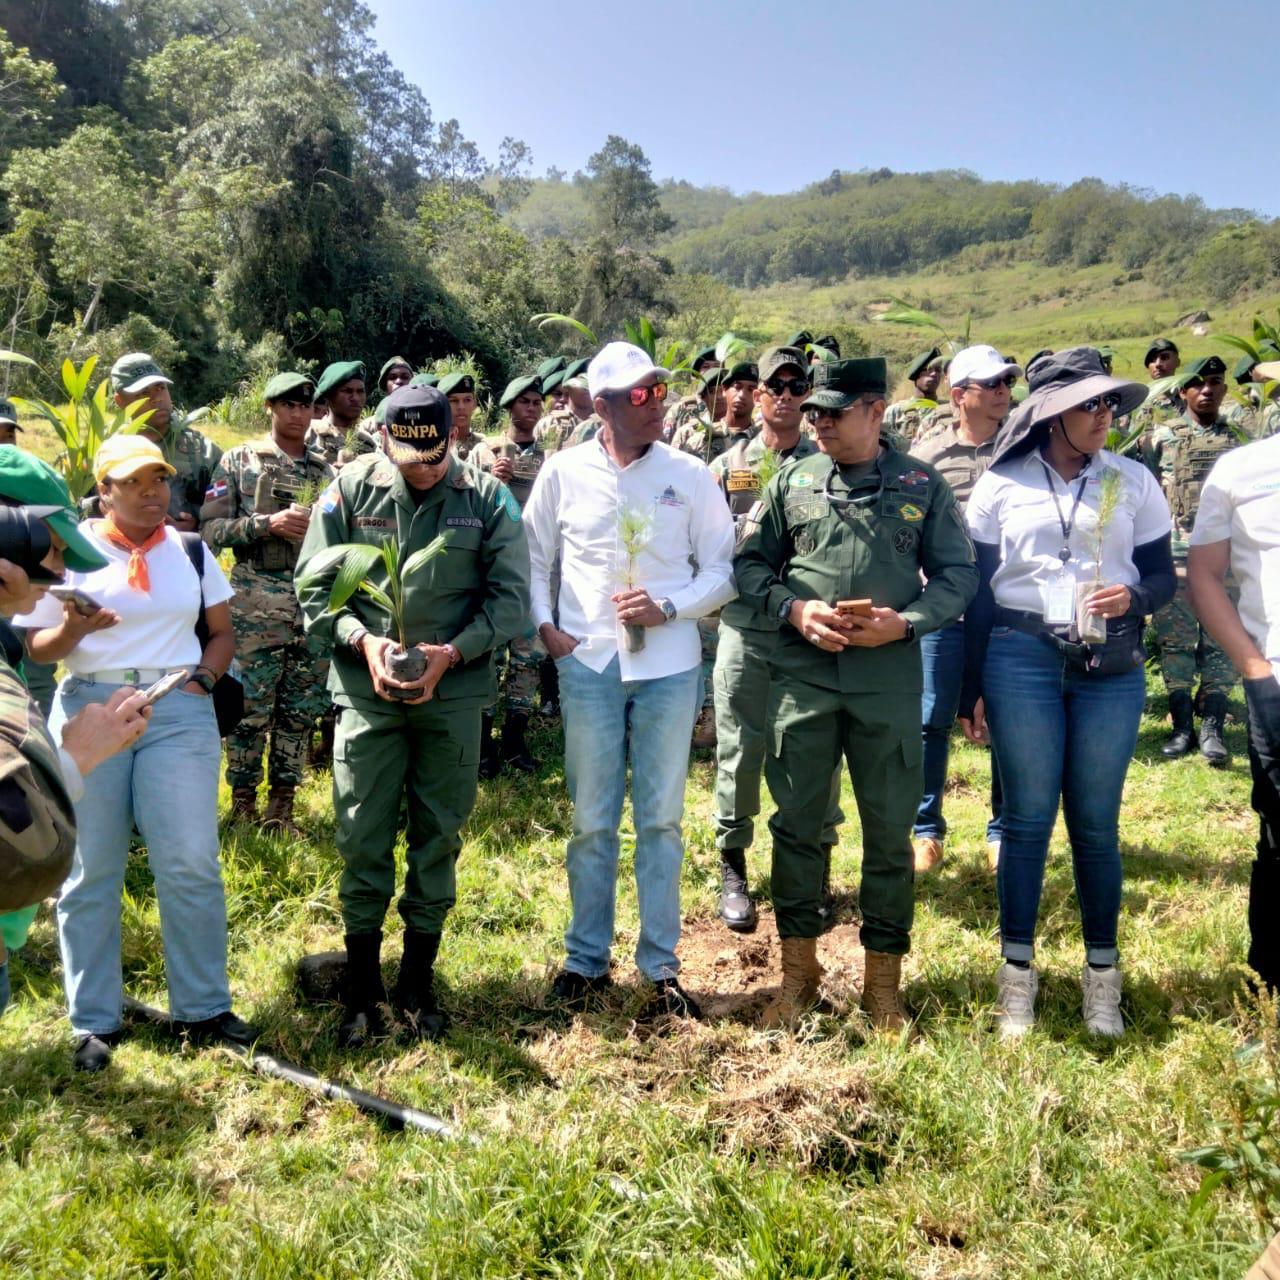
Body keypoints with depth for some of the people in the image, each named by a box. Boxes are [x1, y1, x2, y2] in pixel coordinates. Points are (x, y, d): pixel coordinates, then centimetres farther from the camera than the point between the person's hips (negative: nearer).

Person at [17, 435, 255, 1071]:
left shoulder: (190, 550, 9)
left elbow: (223, 632, 13)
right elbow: (38, 648, 5)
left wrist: (200, 678, -5)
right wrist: (74, 629, -15)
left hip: (179, 712, 1)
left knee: (191, 866, -2)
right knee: (91, 871, 5)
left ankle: (203, 1007, 11)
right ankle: (93, 1021, 18)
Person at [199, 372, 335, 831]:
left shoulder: (325, 470, 14)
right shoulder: (239, 461, 4)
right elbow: (210, 529, -3)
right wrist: (268, 523, -14)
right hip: (256, 604, -3)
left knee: (302, 711, 7)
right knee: (251, 708, 0)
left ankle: (282, 807, 18)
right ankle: (243, 805, 14)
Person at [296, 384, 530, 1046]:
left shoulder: (487, 498, -2)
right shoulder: (350, 490, -1)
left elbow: (511, 595, -1)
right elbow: (312, 583, 2)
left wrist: (451, 652, -14)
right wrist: (362, 640, -14)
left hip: (454, 694, 1)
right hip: (366, 692, 0)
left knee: (439, 839, 10)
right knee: (362, 841, 3)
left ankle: (418, 983, 27)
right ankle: (361, 988, 20)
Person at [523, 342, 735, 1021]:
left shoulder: (689, 475, -1)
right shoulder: (564, 471, 0)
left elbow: (722, 570, 2)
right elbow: (532, 556, 11)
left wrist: (666, 608, -12)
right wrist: (543, 624, 0)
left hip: (668, 667, 0)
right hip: (588, 665, 0)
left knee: (661, 819, 8)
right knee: (592, 821, 9)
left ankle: (660, 964, 22)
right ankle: (586, 958, 25)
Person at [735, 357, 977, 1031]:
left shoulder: (922, 485, 3)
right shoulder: (792, 481, 7)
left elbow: (957, 573, 5)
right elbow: (749, 562, 9)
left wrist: (905, 622, -12)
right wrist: (795, 608, -9)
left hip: (889, 678, -1)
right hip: (802, 674, 1)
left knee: (889, 830, 7)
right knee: (796, 822, 8)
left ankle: (884, 980, 24)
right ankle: (798, 969, 25)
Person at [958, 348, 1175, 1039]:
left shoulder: (1134, 481, 7)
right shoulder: (1002, 485, 4)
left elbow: (1162, 576, 10)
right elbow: (980, 591, 5)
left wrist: (1133, 598, -15)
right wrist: (971, 688, 3)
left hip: (1112, 666, 1)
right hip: (1022, 659, -1)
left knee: (1095, 822, 6)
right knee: (1027, 816, 3)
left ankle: (1101, 973, 20)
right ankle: (1017, 971, 14)